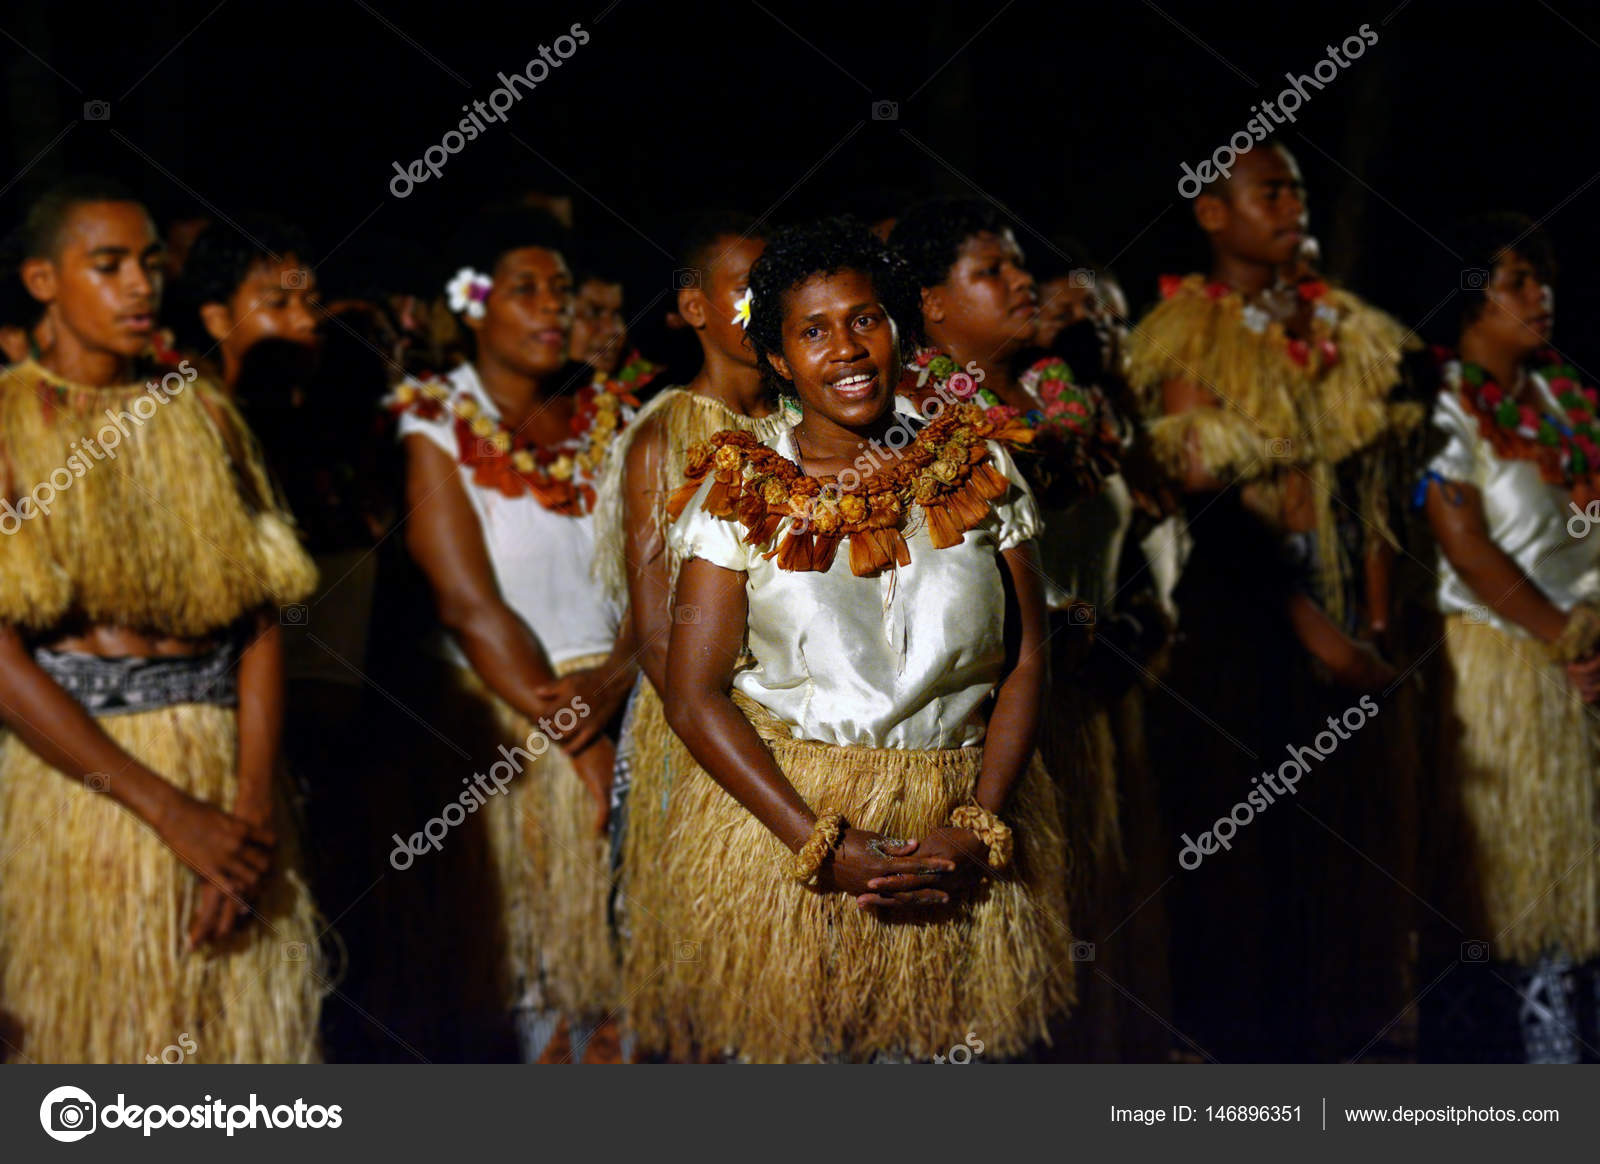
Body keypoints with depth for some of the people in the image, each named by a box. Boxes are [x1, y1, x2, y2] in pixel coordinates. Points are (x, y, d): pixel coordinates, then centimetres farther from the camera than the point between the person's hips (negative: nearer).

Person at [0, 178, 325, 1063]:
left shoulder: (201, 413, 10)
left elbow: (262, 618, 2)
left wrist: (253, 803, -13)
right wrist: (168, 811, -16)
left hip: (227, 751, 3)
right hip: (79, 767, -3)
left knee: (249, 1025, 5)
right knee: (101, 1029, 3)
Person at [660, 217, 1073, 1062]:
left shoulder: (980, 471, 2)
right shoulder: (741, 496, -4)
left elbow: (1027, 662, 1)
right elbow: (695, 695, -7)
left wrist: (978, 831, -12)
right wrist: (824, 844, -16)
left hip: (965, 834, 2)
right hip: (784, 820, -1)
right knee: (791, 1043, 5)